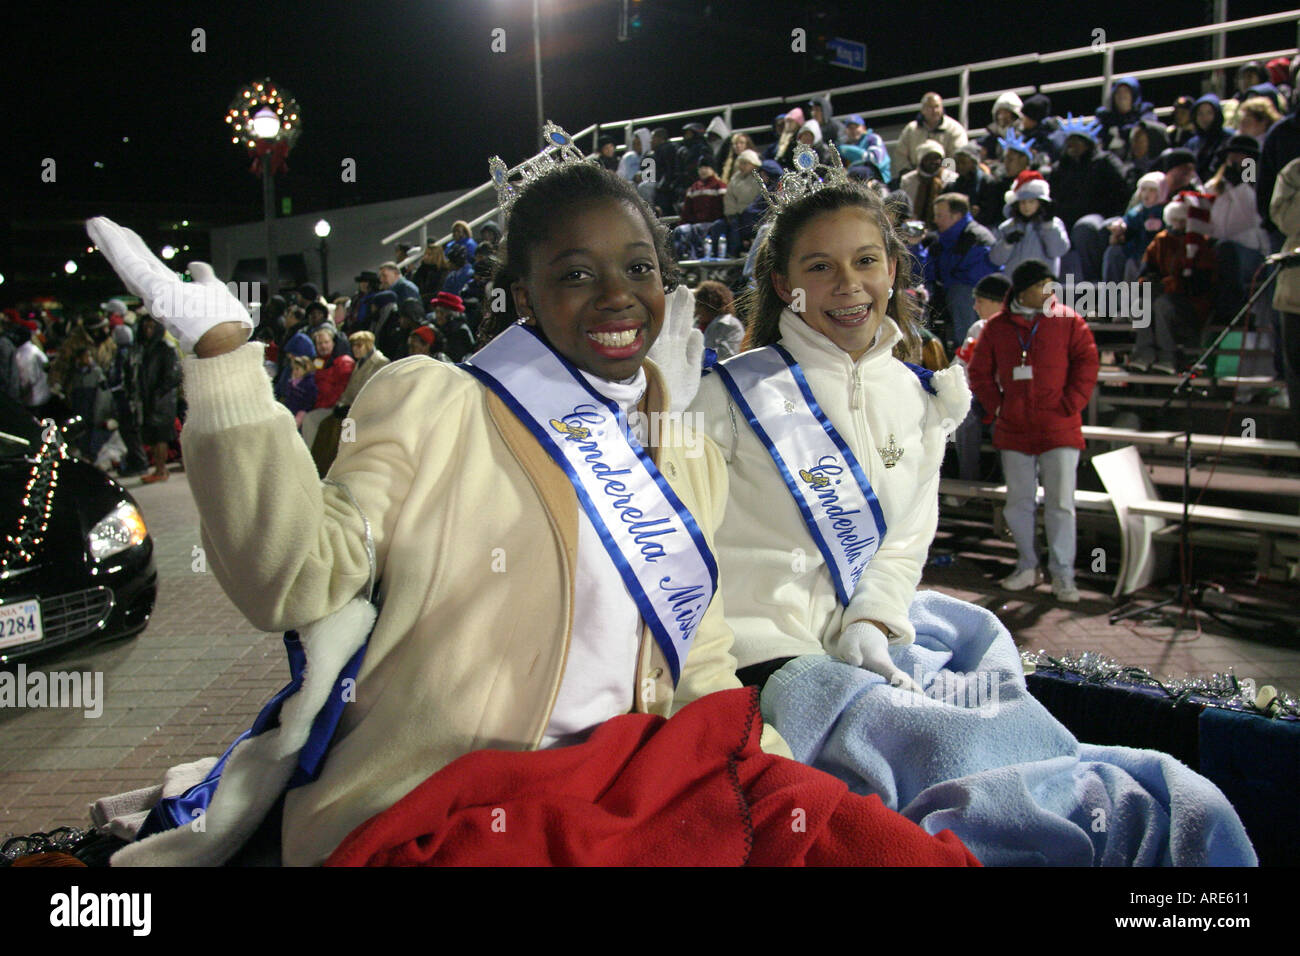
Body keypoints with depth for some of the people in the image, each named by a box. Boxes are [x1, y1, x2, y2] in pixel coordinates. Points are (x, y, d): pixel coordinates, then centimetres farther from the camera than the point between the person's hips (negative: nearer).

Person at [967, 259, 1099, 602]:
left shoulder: (1068, 320, 2)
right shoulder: (997, 327, 6)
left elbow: (1087, 363, 0)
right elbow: (979, 372, 12)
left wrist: (1070, 405, -7)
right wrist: (996, 406, 3)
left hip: (1059, 429, -2)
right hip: (1013, 430, 3)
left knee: (1061, 503, -3)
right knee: (1018, 503, 10)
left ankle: (1063, 576, 5)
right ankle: (1027, 567, 24)